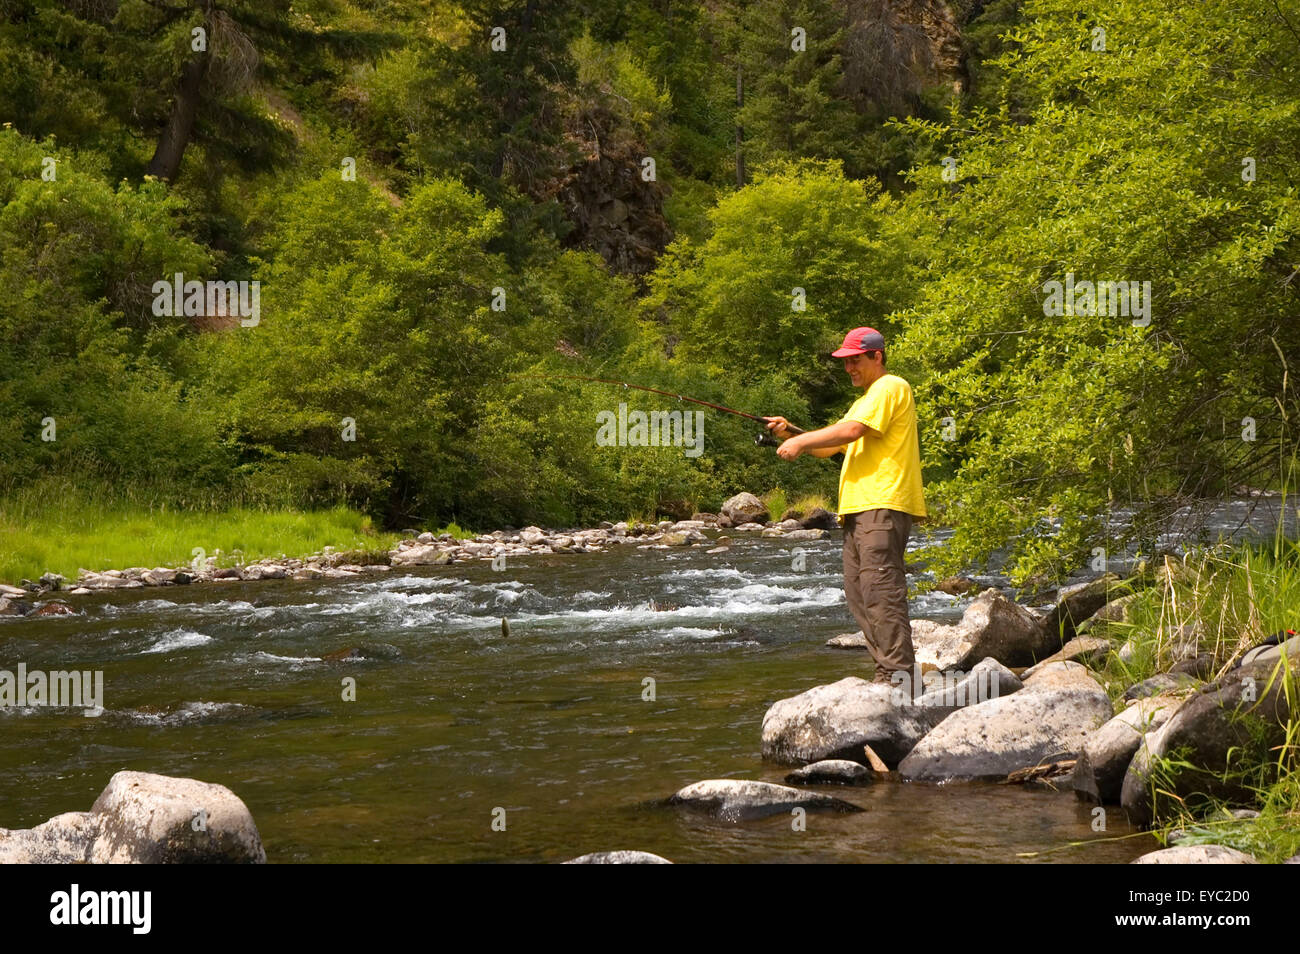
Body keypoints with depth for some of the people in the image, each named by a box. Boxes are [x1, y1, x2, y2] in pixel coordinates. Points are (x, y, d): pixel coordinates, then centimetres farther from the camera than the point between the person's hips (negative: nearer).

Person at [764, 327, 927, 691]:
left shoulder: (890, 388, -3)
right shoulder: (867, 399, 30)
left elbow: (851, 430, -16)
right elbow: (829, 448, 28)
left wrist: (800, 442, -8)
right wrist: (790, 433, 13)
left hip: (883, 506, -11)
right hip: (860, 508, 11)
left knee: (879, 589, -17)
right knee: (857, 592, 6)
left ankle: (901, 677, -20)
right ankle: (888, 674, 6)